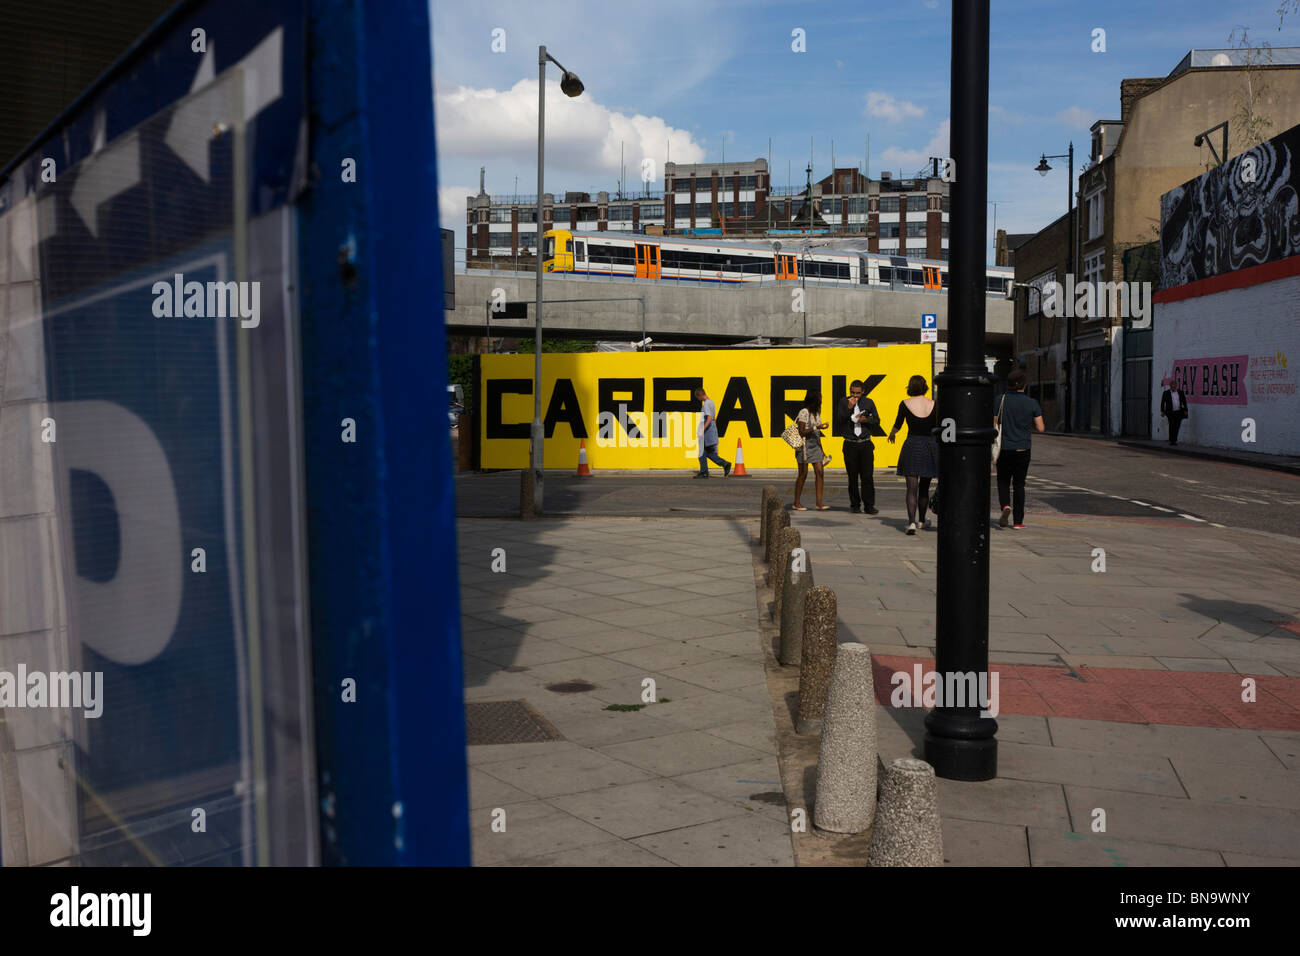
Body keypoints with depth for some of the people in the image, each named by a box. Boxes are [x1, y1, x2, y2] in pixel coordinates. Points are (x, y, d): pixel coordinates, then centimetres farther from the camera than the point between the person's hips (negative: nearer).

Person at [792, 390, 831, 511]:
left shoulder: (816, 412, 12)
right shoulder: (804, 412, -12)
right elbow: (801, 432, -14)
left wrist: (821, 451, 18)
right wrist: (816, 427, -24)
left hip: (815, 445, 7)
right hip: (805, 445, -7)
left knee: (820, 472, -4)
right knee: (803, 474, -1)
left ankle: (819, 503, -4)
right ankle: (796, 503, 10)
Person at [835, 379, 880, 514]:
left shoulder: (868, 402, 6)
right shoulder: (843, 402, 3)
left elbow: (877, 421, 10)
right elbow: (839, 421, -5)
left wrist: (866, 419, -9)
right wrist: (848, 408, -16)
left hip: (866, 444, 0)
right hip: (850, 445, 0)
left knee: (867, 476, -5)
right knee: (853, 477, 3)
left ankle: (869, 505, -1)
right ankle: (855, 505, 13)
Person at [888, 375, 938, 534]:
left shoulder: (905, 404, -3)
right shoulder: (933, 404, 2)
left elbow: (897, 425, 8)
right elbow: (938, 429, 4)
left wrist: (891, 435, 29)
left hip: (912, 445, -2)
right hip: (931, 447, 2)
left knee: (912, 488, -3)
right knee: (924, 487, 18)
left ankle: (912, 522, -18)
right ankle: (922, 520, 32)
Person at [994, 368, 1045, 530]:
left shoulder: (1001, 400, -5)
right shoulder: (1032, 403, -4)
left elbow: (993, 424, -4)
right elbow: (1040, 428, -4)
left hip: (1005, 448, -1)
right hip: (1023, 449, 1)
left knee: (1003, 482, 13)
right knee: (1019, 484, 10)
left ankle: (1005, 505, -15)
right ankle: (1018, 521, 11)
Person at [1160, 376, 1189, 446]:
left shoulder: (1181, 392, 8)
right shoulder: (1166, 393, 2)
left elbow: (1184, 402, 12)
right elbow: (1162, 402, 3)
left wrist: (1185, 411, 7)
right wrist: (1162, 411, -1)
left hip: (1179, 412, 2)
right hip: (1170, 412, -2)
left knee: (1177, 426, 3)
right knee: (1172, 426, -9)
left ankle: (1174, 440, 14)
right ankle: (1171, 440, -3)